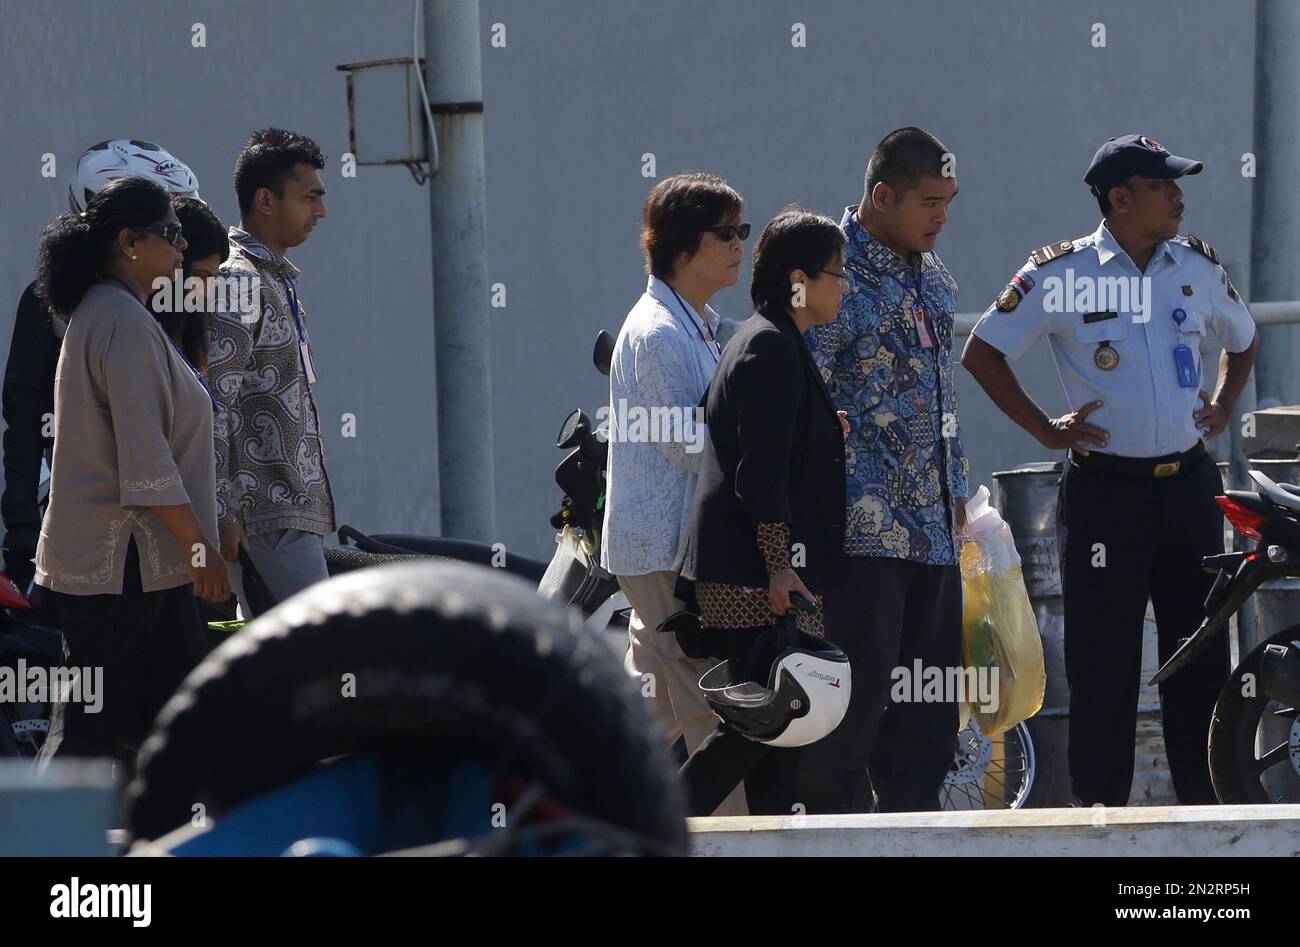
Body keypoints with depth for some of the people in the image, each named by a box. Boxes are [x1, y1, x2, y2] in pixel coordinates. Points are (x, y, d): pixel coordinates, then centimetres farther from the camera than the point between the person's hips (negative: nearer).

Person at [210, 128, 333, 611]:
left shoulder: (278, 278, 20)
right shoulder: (239, 282, -12)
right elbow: (212, 405, -17)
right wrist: (221, 513, -20)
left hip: (297, 505, 10)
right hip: (270, 515, -10)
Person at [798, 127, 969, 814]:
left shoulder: (932, 275, 17)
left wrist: (956, 488, 22)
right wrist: (836, 495, -17)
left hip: (932, 521, 8)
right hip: (866, 522, -8)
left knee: (934, 678, 9)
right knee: (861, 674, -9)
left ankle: (913, 814, 15)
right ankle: (833, 814, -3)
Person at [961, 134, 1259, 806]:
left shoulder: (1196, 266, 9)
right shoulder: (1061, 273, -5)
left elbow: (1242, 340, 28)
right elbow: (981, 354, 1)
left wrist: (1221, 409, 14)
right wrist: (1047, 431, -2)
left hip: (1189, 485, 4)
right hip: (1105, 492, -4)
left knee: (1202, 657, 5)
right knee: (1104, 664, -2)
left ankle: (1204, 810, 11)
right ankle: (1100, 813, 4)